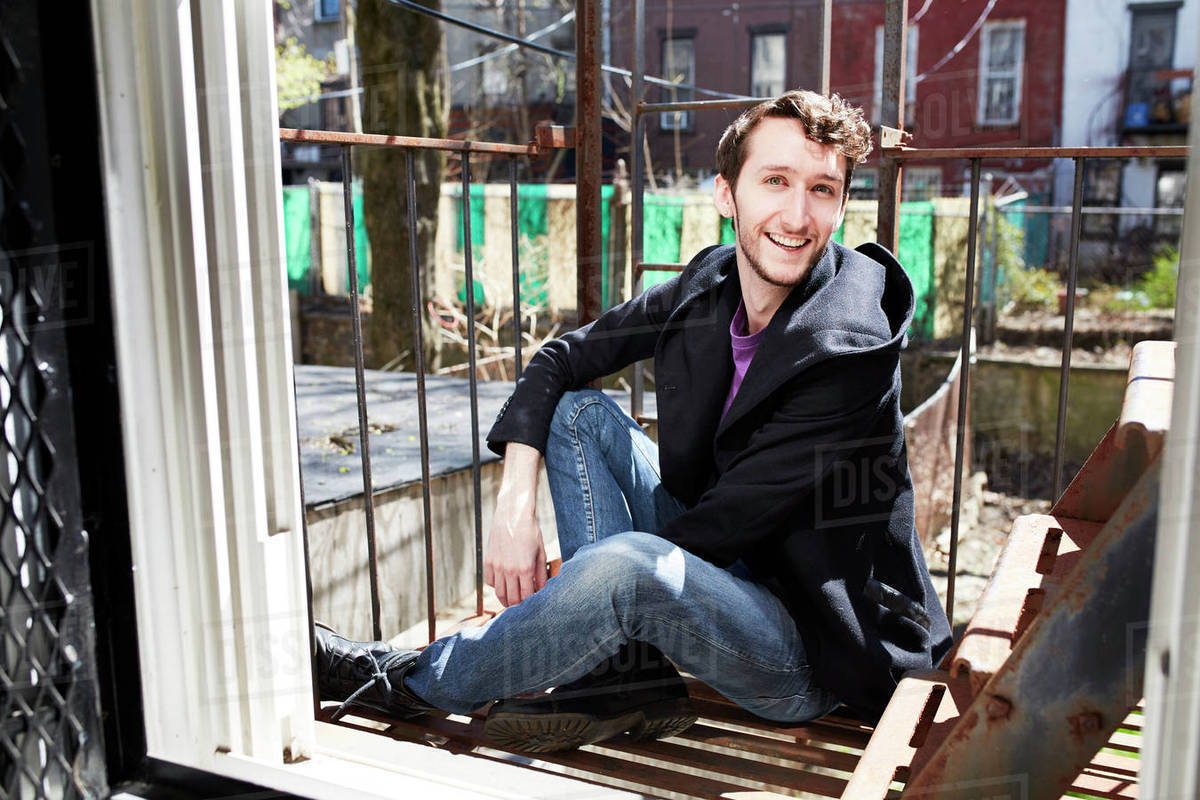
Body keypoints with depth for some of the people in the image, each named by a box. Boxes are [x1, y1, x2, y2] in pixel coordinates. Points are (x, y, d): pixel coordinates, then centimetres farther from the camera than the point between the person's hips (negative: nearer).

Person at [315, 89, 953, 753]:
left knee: (627, 564, -35)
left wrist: (578, 590, -17)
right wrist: (515, 505, -14)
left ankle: (404, 682, -8)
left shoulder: (849, 348, -25)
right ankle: (626, 681, -10)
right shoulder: (709, 284, -4)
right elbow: (560, 359, 0)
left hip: (812, 655, -7)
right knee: (580, 412, -2)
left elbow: (735, 515, -24)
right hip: (724, 564, 7)